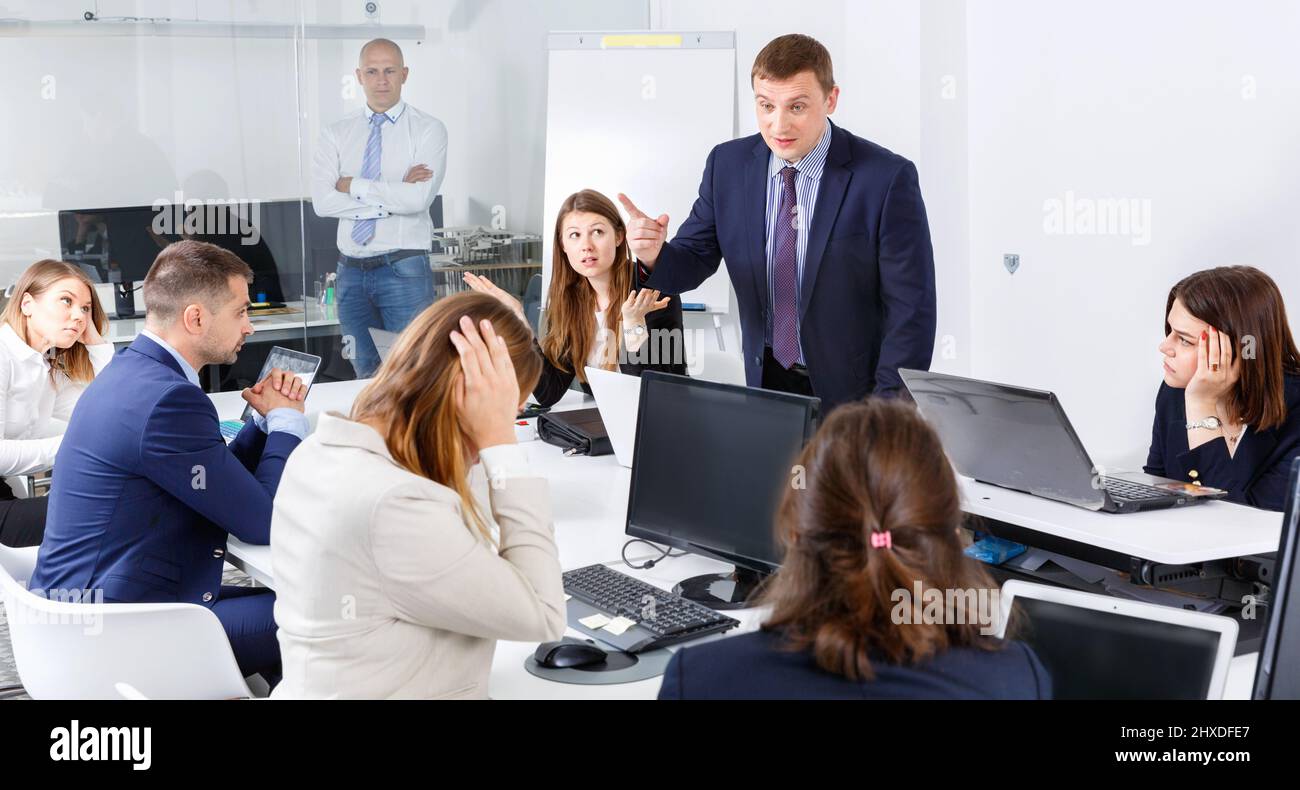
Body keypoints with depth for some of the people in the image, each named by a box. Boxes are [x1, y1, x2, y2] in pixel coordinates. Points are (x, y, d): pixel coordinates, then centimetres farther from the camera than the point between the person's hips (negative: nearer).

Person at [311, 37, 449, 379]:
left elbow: (417, 198, -17)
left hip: (404, 271, -3)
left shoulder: (429, 130, -3)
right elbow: (322, 201, -7)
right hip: (352, 270, 4)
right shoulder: (336, 133, 7)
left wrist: (355, 186, -9)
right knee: (367, 376, 12)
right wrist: (392, 198, -13)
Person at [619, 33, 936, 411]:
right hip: (765, 381, 4)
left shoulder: (887, 178, -13)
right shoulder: (727, 164, 0)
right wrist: (654, 255, -17)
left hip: (854, 393, -4)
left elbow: (911, 308, -11)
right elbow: (692, 261, 6)